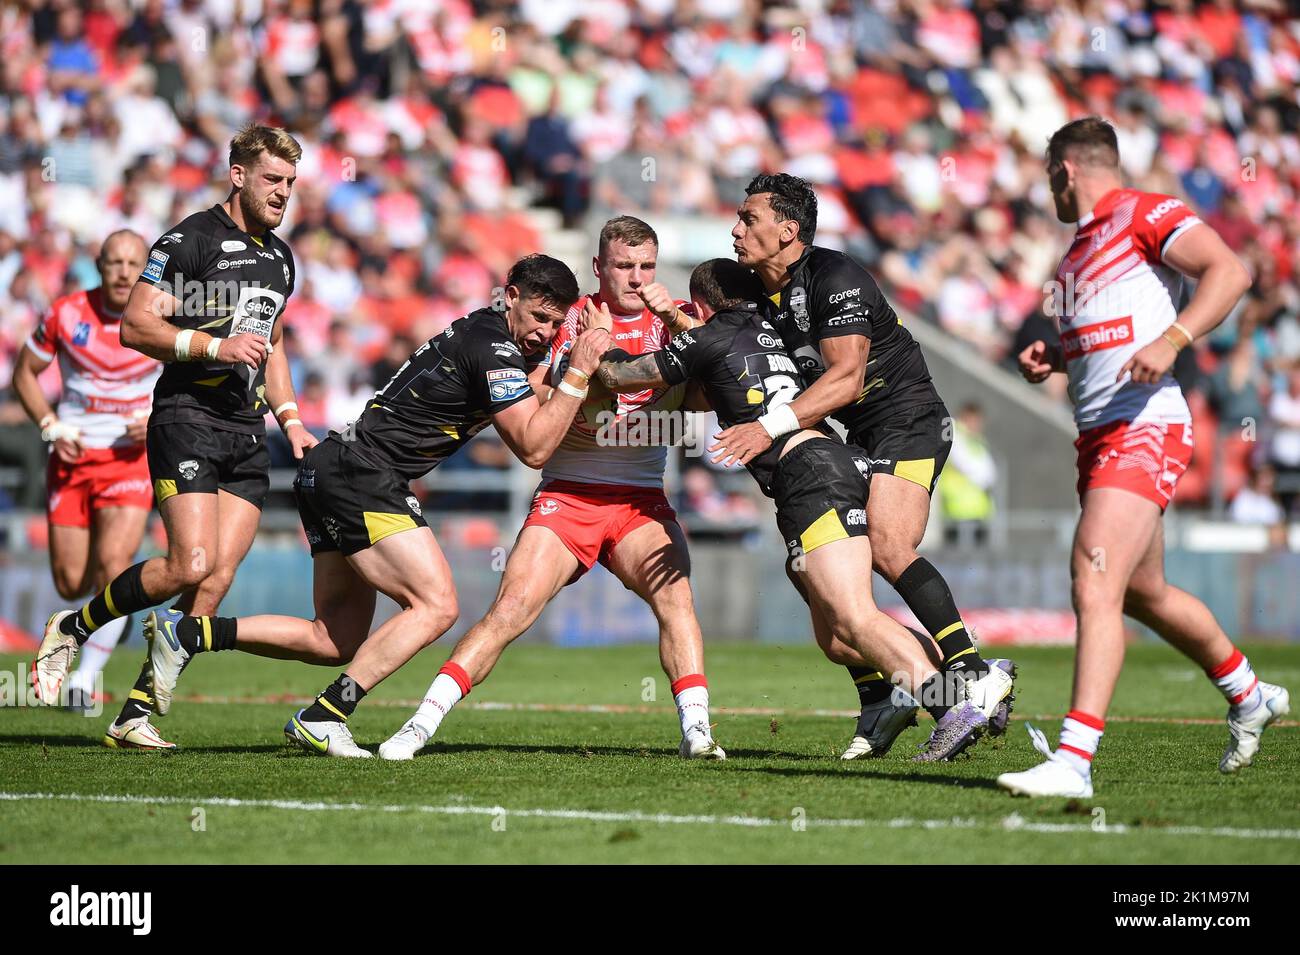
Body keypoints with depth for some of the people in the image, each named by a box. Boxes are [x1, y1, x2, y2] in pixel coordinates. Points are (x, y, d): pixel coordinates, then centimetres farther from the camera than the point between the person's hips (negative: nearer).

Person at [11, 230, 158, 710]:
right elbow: (25, 372, 7)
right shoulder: (65, 314, -6)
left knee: (112, 564, -20)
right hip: (73, 456, 2)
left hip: (131, 457, -2)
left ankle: (87, 675, -10)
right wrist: (51, 426, -7)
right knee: (70, 584, 2)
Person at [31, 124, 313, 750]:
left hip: (248, 435, 7)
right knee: (192, 565, -19)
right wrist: (214, 346, -21)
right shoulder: (191, 240, -6)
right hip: (188, 421, -7)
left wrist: (291, 421, 20)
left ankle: (135, 715, -1)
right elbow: (135, 325, -12)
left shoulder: (279, 256, 18)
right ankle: (70, 628, 4)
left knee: (217, 580, -5)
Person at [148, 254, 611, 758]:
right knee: (436, 606, -16)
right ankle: (321, 718, -19)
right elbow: (533, 447, -15)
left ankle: (191, 634, 8)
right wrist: (577, 375, -15)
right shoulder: (493, 348, -13)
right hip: (362, 476, -10)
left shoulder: (478, 329, 15)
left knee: (336, 642, 10)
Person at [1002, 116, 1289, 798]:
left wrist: (1172, 340, -28)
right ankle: (1248, 697, 42)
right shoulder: (1078, 250, 22)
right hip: (1098, 437, 10)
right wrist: (1051, 358, 15)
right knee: (1144, 594, 20)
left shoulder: (1143, 213, -5)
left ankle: (1073, 759, -28)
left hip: (1145, 429, -10)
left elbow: (1230, 272, -16)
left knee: (1095, 581, -21)